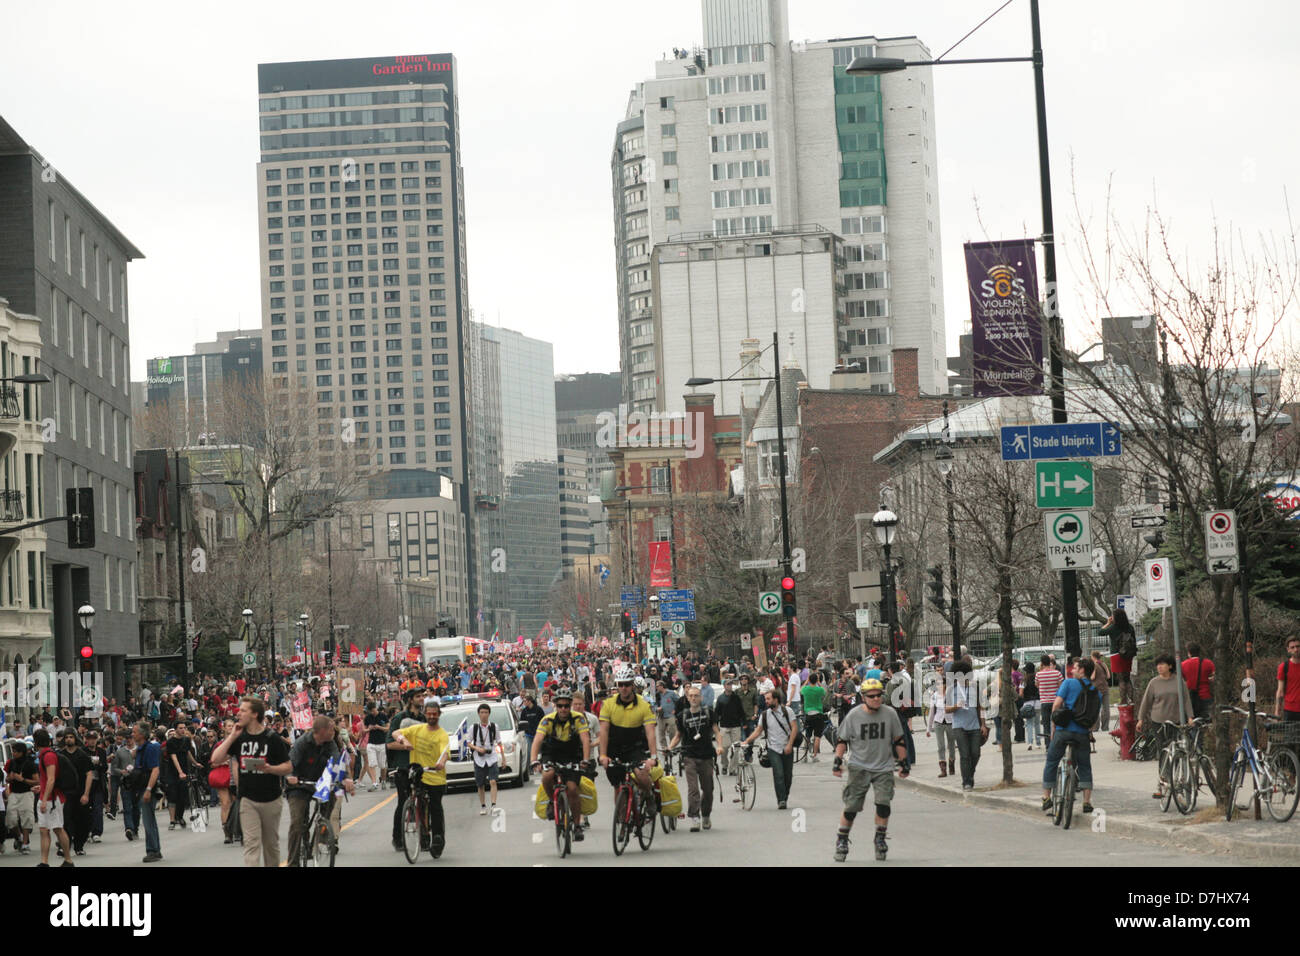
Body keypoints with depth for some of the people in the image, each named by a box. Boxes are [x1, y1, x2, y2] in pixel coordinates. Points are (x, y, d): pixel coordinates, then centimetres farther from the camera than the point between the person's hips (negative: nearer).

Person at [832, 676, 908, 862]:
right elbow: (842, 740, 5)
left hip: (884, 767, 1)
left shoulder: (890, 713, -1)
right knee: (851, 807, -4)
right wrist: (838, 760, -4)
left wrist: (904, 762, 10)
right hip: (859, 767, -1)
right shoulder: (854, 715, -5)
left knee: (883, 803, -12)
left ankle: (880, 839, 8)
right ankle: (842, 840, 15)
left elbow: (899, 740, 10)